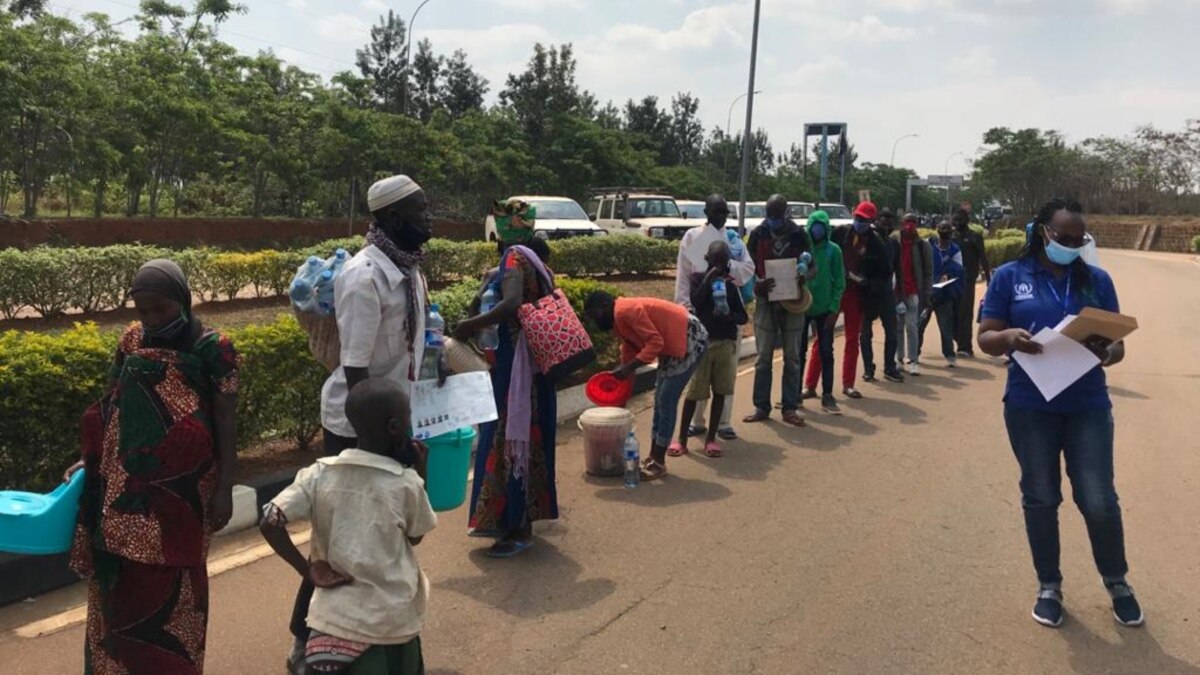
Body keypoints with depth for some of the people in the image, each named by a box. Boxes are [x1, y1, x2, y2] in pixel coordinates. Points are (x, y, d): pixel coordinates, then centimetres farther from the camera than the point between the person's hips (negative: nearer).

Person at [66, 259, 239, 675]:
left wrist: (224, 489, -10)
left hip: (179, 489, -4)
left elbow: (226, 421, -7)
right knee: (120, 584, 12)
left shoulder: (211, 349, -8)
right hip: (124, 487, 4)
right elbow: (111, 409, 14)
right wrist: (90, 461, 5)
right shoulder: (131, 343, 6)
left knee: (168, 585, 5)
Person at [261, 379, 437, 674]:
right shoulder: (407, 483, -10)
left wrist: (308, 571, -4)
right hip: (393, 620, -2)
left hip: (336, 615, 2)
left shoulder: (319, 474, -5)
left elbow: (270, 522, -13)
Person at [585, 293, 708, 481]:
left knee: (666, 401, -10)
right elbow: (630, 349, 16)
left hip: (690, 340, -11)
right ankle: (653, 458, 19)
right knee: (660, 399, 12)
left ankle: (659, 463, -4)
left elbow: (655, 342, -28)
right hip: (672, 344, 11)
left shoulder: (626, 311, -22)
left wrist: (629, 368, -30)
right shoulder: (618, 318, 8)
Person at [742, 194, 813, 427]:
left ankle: (790, 408, 13)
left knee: (792, 358, 6)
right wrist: (757, 283, -20)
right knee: (763, 357, 5)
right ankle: (761, 406, 13)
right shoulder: (758, 234, 0)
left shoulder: (799, 234, -1)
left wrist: (804, 274, -19)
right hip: (766, 301, 0)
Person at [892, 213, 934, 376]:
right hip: (896, 291, 2)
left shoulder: (923, 246, 1)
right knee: (897, 326, 9)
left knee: (912, 326, -5)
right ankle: (897, 358, 18)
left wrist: (927, 295, -3)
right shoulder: (893, 242, 4)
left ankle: (913, 360, 1)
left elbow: (928, 272, 2)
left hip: (914, 292, -2)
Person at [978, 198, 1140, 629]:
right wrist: (1009, 338, -23)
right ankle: (1049, 585, 26)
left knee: (1099, 500, 0)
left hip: (1088, 406, 1)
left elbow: (1116, 341, 7)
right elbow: (985, 338, 0)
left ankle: (1116, 581, 26)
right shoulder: (1009, 277, 0)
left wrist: (1110, 353, -17)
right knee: (1040, 498, 9)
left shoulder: (1097, 280, 6)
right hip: (1030, 407, -1)